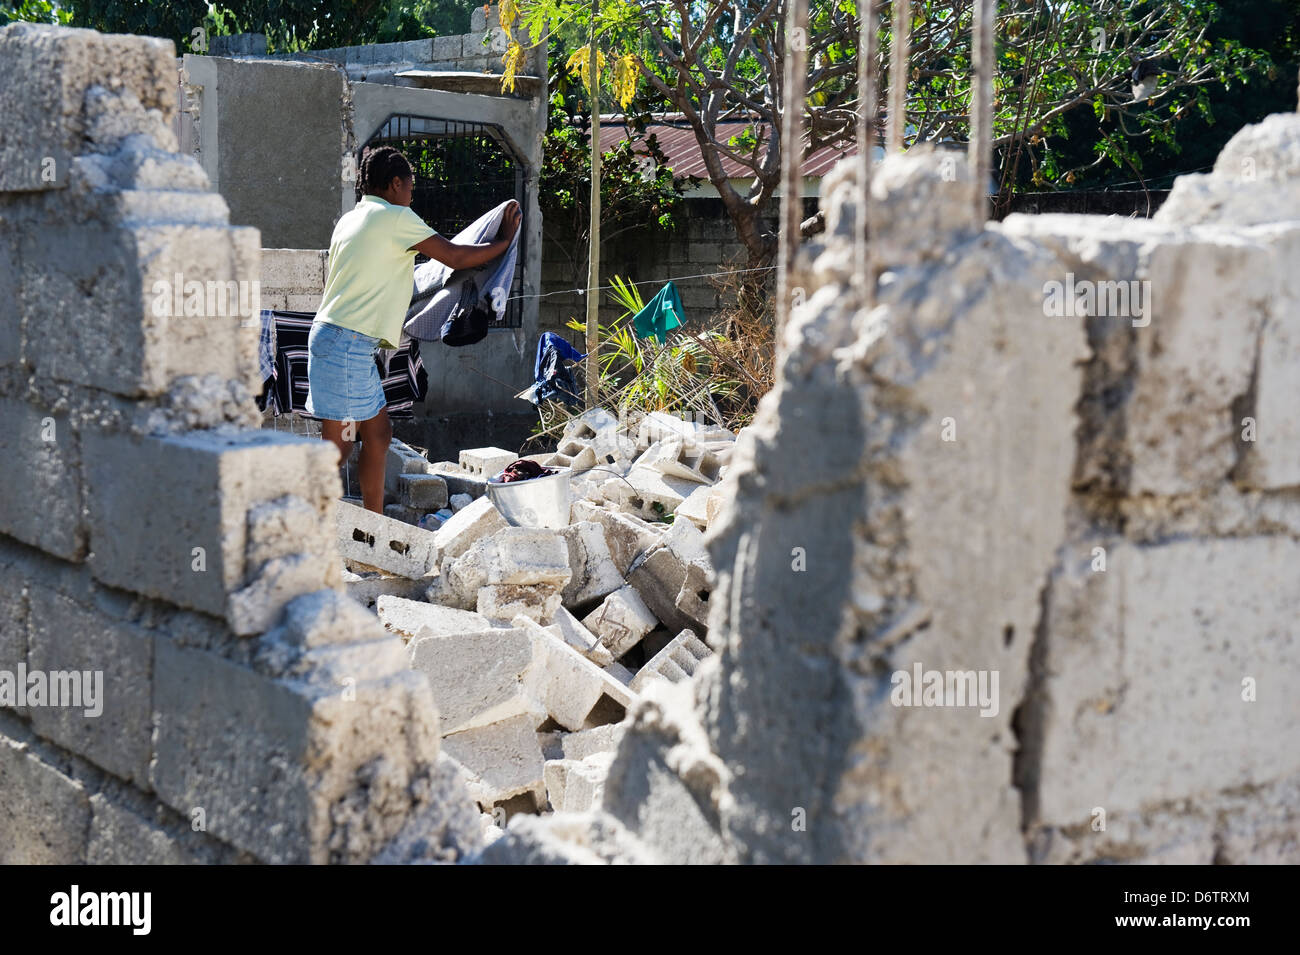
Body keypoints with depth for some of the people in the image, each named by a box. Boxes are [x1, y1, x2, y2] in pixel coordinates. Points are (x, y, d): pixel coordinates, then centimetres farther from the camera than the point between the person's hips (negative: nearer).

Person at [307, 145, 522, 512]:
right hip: (346, 344, -10)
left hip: (343, 340, 10)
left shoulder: (351, 219, 17)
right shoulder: (396, 218, -10)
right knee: (338, 446, -6)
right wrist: (503, 239, 6)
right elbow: (455, 257, -8)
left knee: (378, 433, 14)